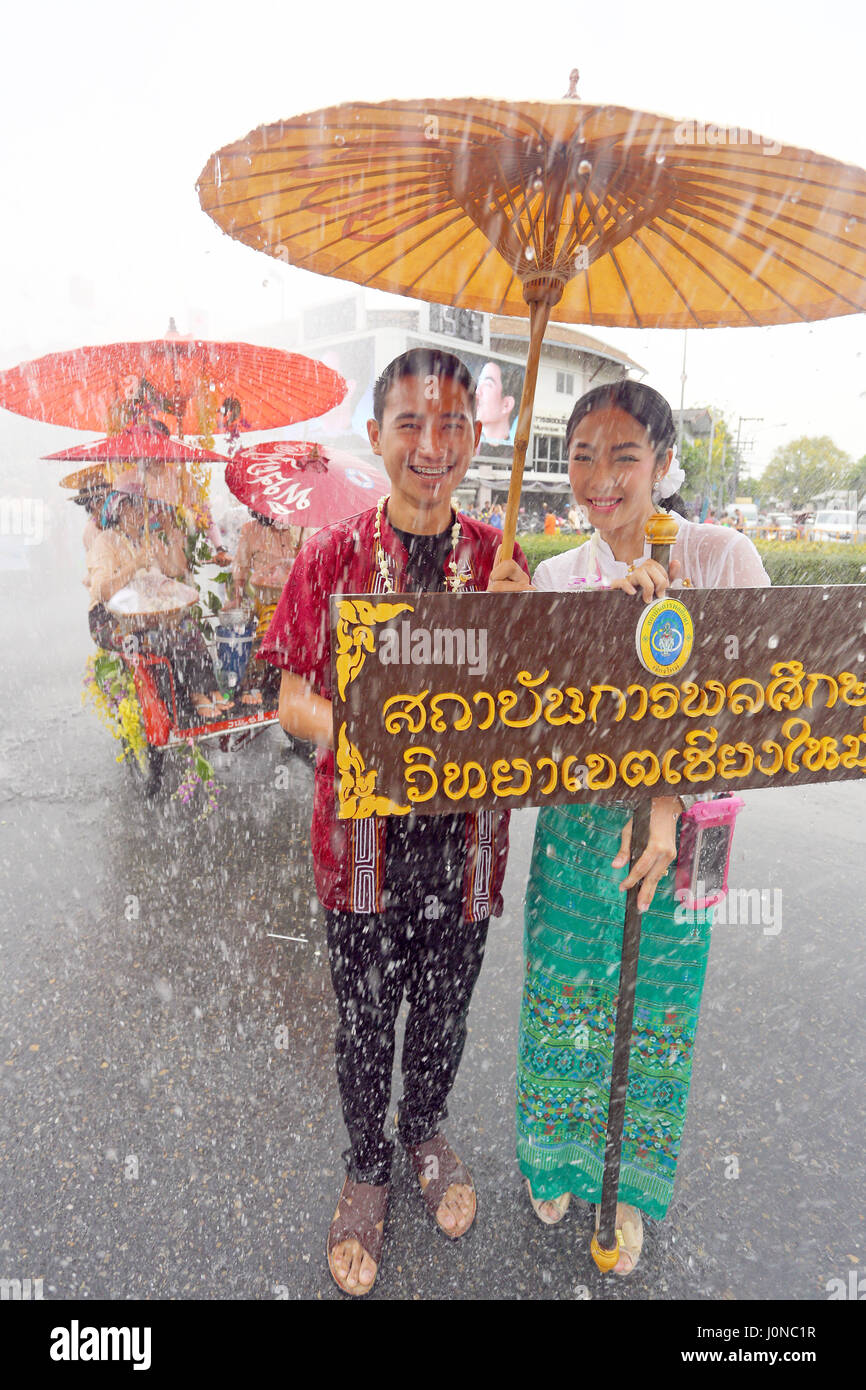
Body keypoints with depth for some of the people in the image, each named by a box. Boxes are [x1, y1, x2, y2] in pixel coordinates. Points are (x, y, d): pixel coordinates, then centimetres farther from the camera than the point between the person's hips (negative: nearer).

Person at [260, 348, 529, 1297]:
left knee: (444, 1010, 21)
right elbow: (293, 702, -3)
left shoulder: (501, 560, -1)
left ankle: (425, 1132, 53)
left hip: (467, 833, 2)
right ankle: (367, 1164, 46)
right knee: (364, 1019, 16)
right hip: (362, 835, -1)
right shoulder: (329, 559, -6)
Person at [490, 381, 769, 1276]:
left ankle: (630, 1190, 43)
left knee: (654, 1020, 15)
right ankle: (554, 1162, 46)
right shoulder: (557, 576, 1)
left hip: (680, 829, -2)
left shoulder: (720, 555, -10)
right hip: (575, 824, 3)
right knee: (564, 1002, 16)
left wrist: (669, 806, -25)